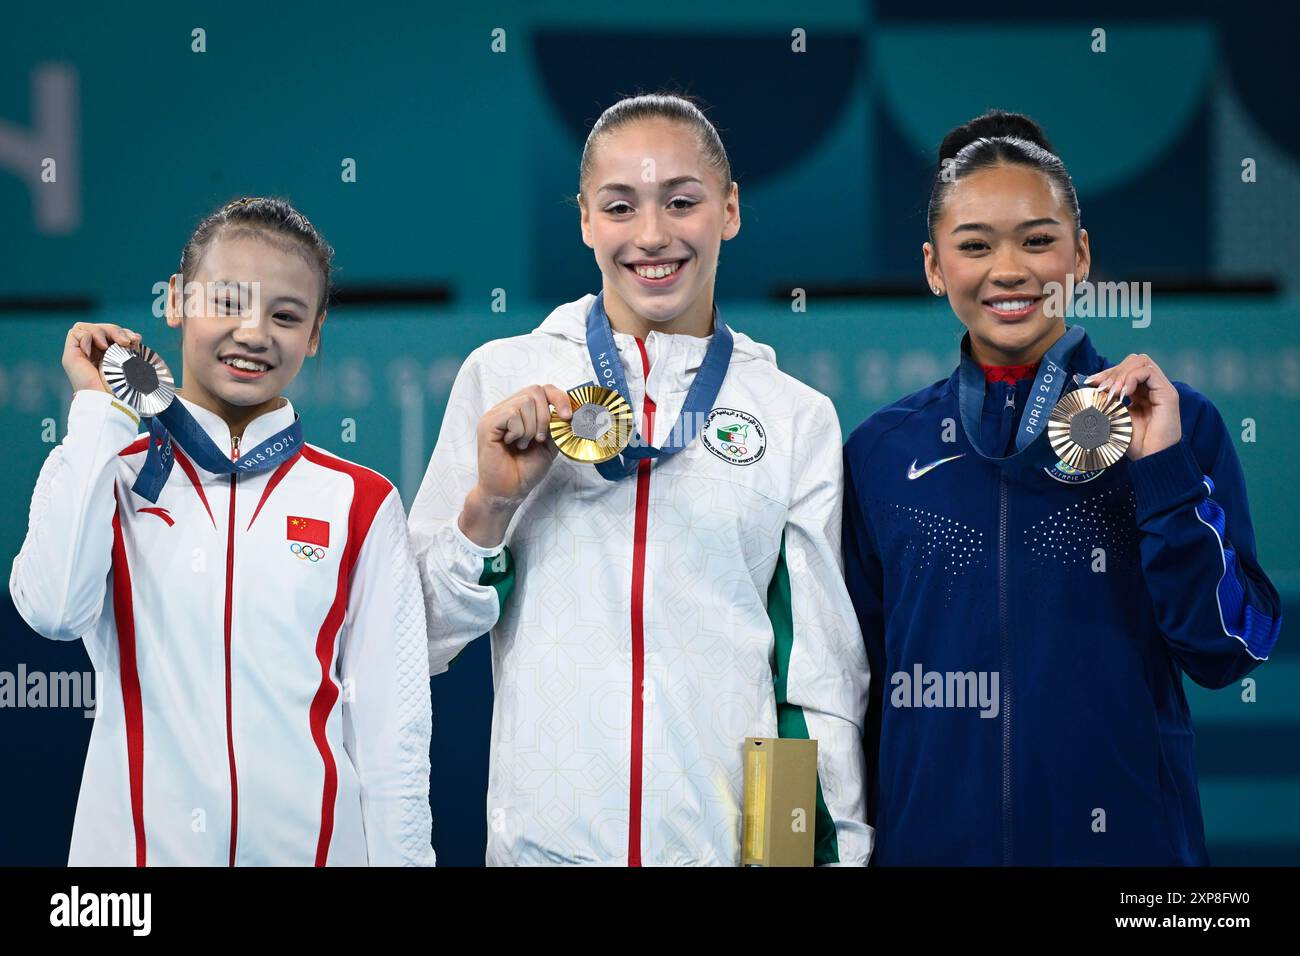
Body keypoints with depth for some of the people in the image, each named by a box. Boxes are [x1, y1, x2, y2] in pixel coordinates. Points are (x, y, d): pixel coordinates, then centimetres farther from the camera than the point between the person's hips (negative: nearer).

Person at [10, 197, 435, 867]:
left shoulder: (360, 504, 2)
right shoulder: (108, 476, 4)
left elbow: (392, 725, 1)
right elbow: (53, 610, -16)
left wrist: (397, 855, -6)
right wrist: (100, 410, -9)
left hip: (310, 840, 0)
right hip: (138, 841, 0)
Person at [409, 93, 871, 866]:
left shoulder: (798, 418, 4)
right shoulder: (501, 377, 2)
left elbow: (825, 679, 7)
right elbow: (423, 641, 3)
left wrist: (836, 847, 1)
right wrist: (491, 503, -11)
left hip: (738, 839, 0)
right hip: (545, 837, 0)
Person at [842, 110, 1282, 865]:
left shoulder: (1177, 423, -3)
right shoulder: (883, 451, 1)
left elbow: (1225, 656, -8)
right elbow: (855, 674, 8)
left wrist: (1165, 471, -16)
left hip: (1127, 832, -1)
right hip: (932, 833, 1)